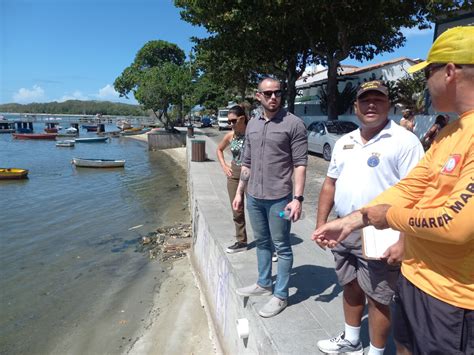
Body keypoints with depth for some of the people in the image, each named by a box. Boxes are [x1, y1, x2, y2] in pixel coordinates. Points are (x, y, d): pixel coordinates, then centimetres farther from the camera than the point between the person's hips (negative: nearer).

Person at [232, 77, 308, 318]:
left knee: (281, 247, 6)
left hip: (279, 198, -6)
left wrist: (298, 198, -19)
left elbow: (300, 164, -12)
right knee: (261, 243, 19)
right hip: (254, 197, 6)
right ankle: (263, 284, 37)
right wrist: (239, 191, 14)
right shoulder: (252, 125, 10)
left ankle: (280, 296, 20)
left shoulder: (293, 124, -8)